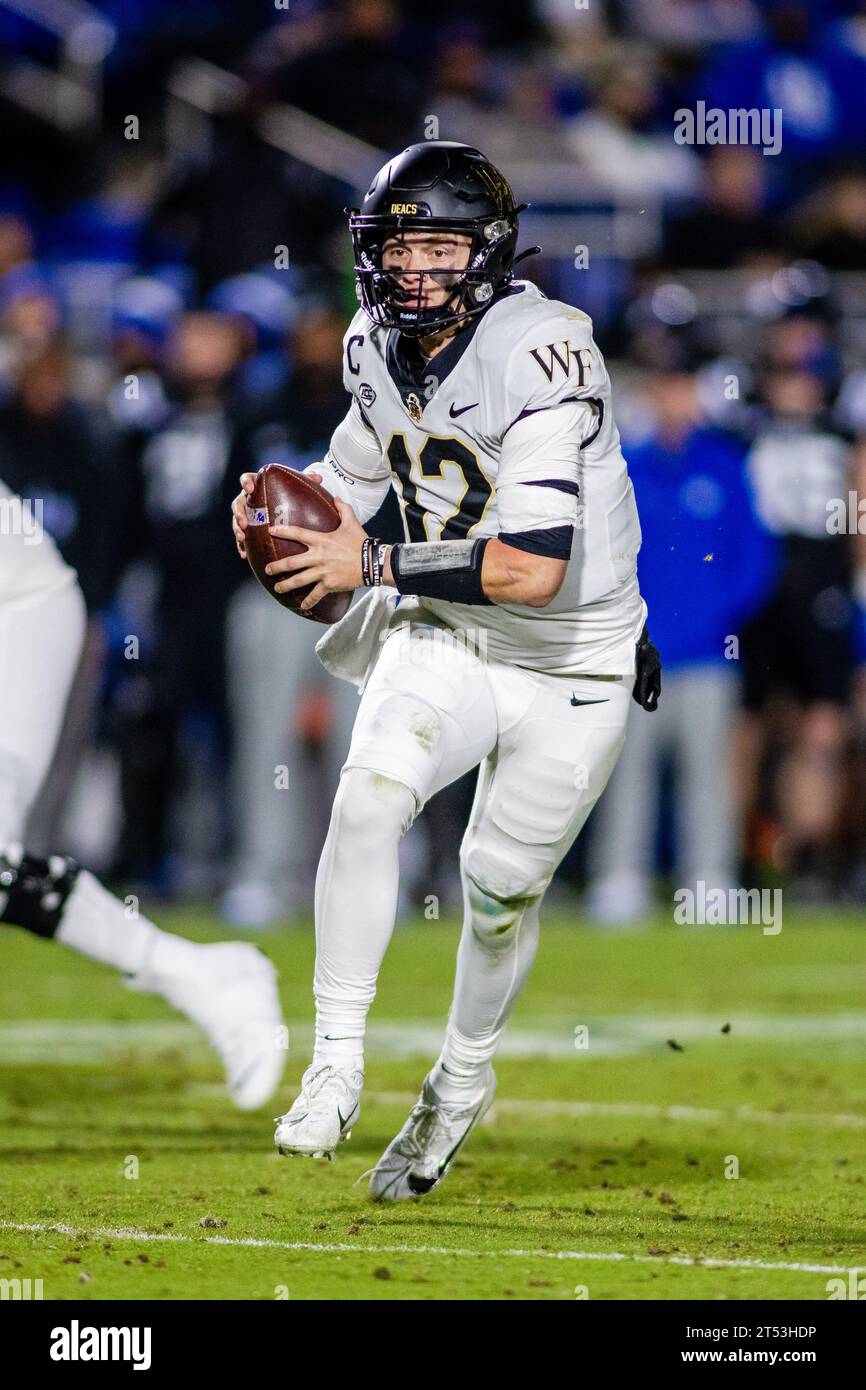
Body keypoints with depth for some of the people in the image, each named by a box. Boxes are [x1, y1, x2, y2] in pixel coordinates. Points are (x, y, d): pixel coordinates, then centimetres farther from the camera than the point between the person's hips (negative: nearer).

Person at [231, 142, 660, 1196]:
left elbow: (535, 568, -34)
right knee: (370, 792, -24)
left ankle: (463, 1080, 37)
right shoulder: (376, 347, -4)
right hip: (441, 637, 4)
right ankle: (337, 1060, -17)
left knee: (502, 888, 9)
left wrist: (373, 566, -29)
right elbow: (355, 470, 18)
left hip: (570, 671, -4)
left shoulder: (541, 356, -27)